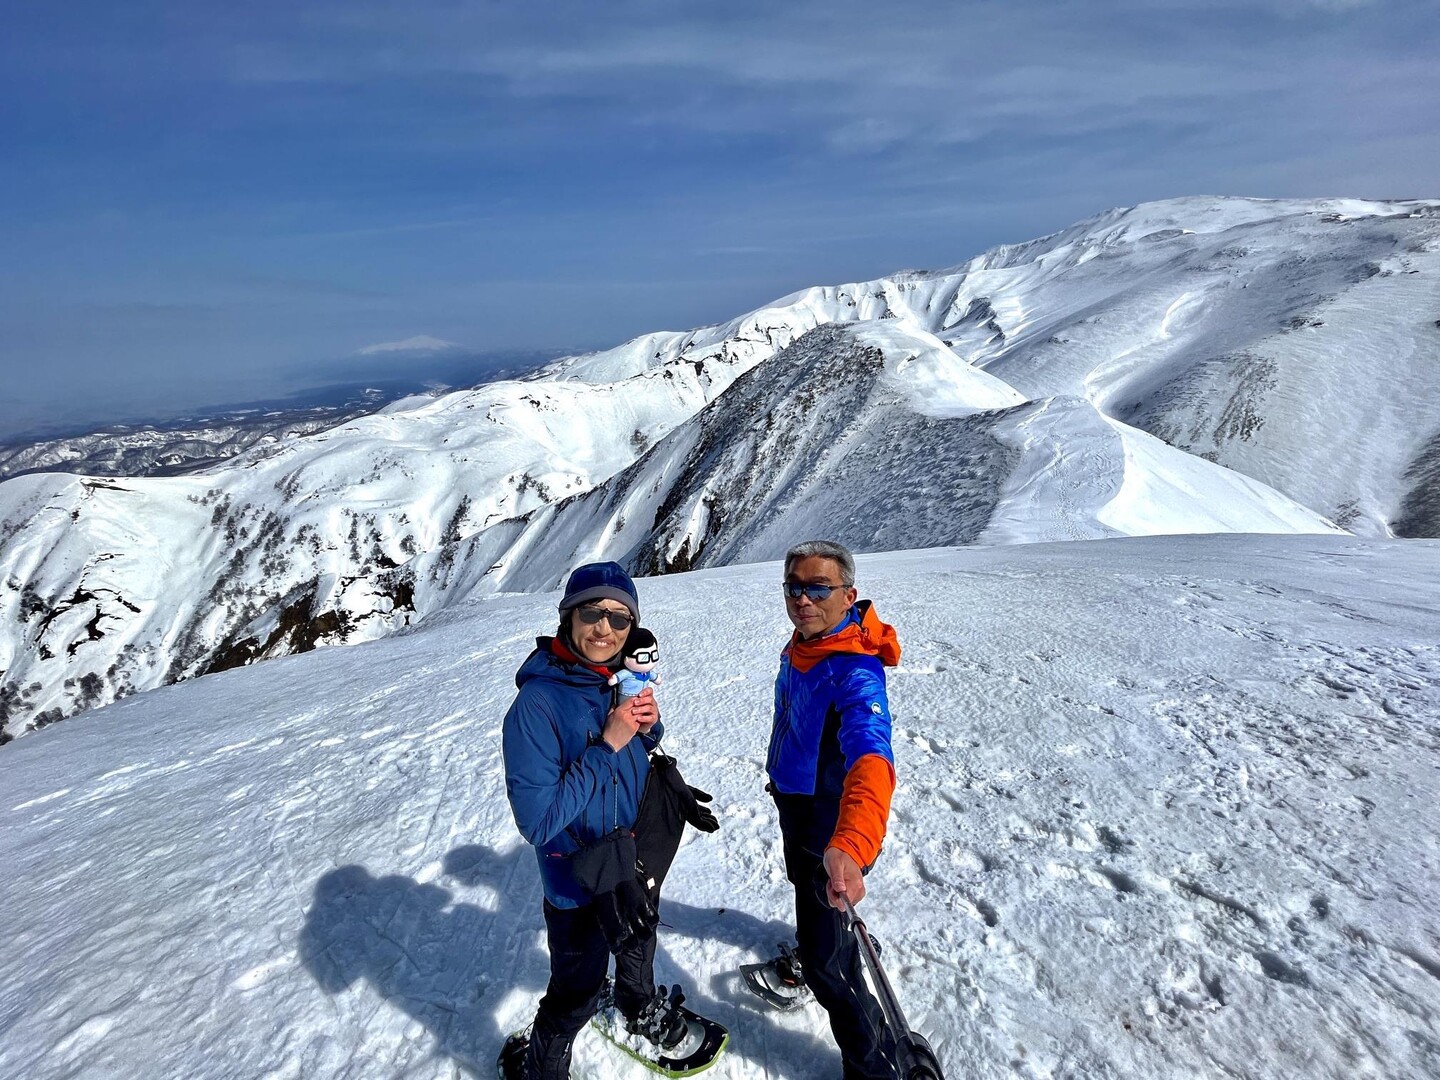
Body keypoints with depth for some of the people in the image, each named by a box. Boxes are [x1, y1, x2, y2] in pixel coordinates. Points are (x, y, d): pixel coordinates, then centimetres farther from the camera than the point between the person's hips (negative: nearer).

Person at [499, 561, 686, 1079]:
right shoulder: (538, 702, -29)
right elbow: (537, 820, -31)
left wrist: (648, 728, -16)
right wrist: (607, 745, -33)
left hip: (639, 859, 7)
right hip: (580, 880, -6)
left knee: (639, 945, 32)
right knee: (577, 993, 15)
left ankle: (641, 1010, 63)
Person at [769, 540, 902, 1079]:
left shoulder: (855, 672, -35)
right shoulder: (800, 648, -8)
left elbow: (870, 759, -52)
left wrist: (850, 845, -68)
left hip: (828, 827, -8)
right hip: (794, 802, 8)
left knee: (826, 962, 0)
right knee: (804, 887, 34)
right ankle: (812, 944, 64)